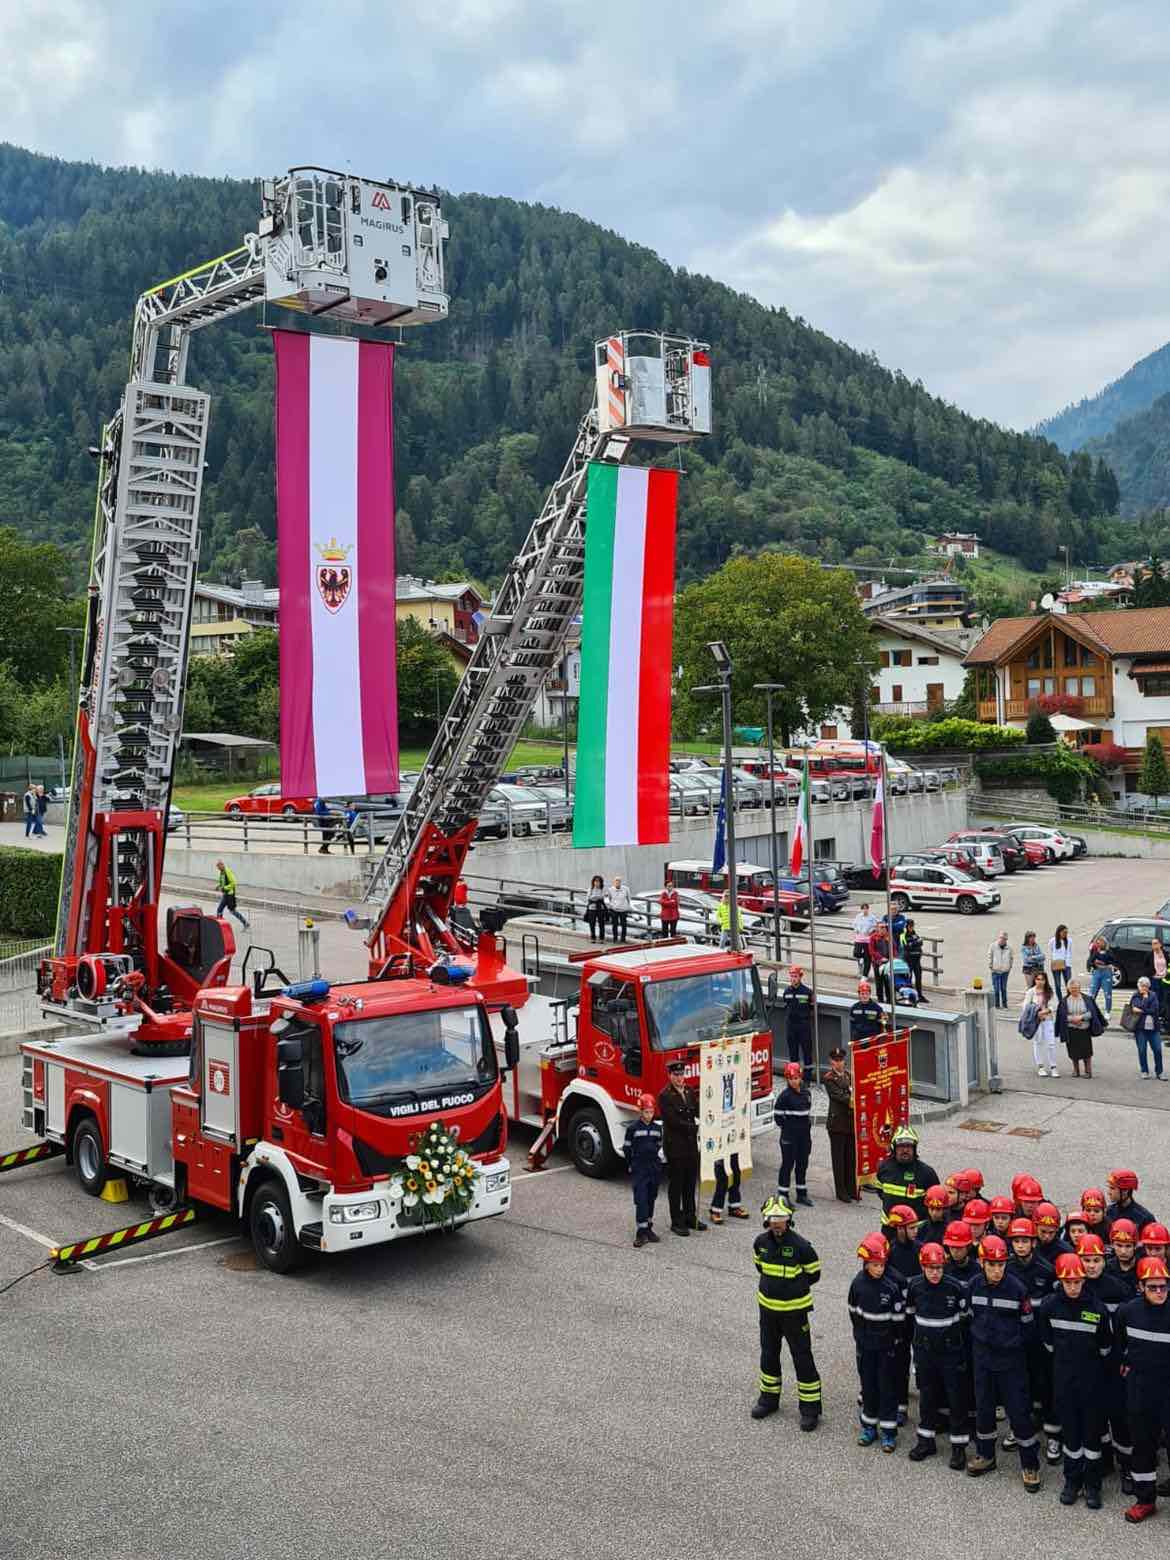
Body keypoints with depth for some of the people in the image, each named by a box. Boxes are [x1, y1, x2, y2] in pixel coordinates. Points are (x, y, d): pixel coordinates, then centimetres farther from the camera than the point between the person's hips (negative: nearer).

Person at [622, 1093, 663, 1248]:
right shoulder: (633, 1128, -8)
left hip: (654, 1168, 5)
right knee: (641, 1199, -8)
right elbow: (627, 1148, -2)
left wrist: (653, 1158, 14)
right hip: (638, 1170, -4)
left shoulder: (657, 1127, 4)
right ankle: (641, 1232, -8)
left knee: (651, 1199, 12)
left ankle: (648, 1228, 22)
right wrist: (630, 1166, 0)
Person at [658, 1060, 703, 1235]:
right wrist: (695, 1127, -17)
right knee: (676, 1184, 2)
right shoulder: (665, 1096, -13)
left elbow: (698, 1112, 7)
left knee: (690, 1182, 14)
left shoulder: (688, 1092, 9)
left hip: (691, 1144, 6)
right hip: (675, 1145, -6)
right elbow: (673, 1121, -18)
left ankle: (690, 1217, 24)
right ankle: (677, 1222, 9)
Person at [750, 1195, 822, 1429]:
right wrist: (773, 1282, 8)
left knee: (802, 1357, 2)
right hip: (767, 1306, 5)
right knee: (768, 1354, 18)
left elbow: (814, 1273, -6)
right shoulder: (761, 1242, -6)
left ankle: (810, 1407, 13)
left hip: (794, 1309, -5)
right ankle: (768, 1398, 35)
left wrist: (794, 1286, -2)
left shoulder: (800, 1245, -20)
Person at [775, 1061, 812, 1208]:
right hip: (789, 1136, -6)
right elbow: (777, 1115, -10)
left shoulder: (806, 1092, 6)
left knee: (802, 1165, 14)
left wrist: (807, 1126, 11)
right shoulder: (785, 1095, -13)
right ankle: (784, 1196, 7)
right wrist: (786, 1127, -5)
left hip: (804, 1135, 6)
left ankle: (802, 1194, 25)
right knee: (788, 1164, 0)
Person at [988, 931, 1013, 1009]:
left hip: (1005, 971, 3)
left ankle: (1004, 1004, 17)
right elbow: (989, 957, 1)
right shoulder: (993, 946, -4)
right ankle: (996, 1004, 5)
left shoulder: (1009, 947, 4)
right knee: (996, 988, -2)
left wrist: (1010, 967, 10)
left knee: (1004, 988, 9)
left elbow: (1011, 958, 15)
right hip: (995, 971, -3)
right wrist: (990, 966, -3)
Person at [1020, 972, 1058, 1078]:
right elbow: (1025, 1006, -5)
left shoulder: (1049, 992, 5)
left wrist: (1045, 1011, -16)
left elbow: (1053, 1006, 0)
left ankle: (1053, 1067, 4)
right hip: (1035, 1021, -2)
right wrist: (1036, 1014, -13)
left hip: (1048, 1020, 2)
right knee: (1037, 1043, 6)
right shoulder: (1030, 992, -3)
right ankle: (1040, 1067, 16)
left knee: (1051, 1043, -3)